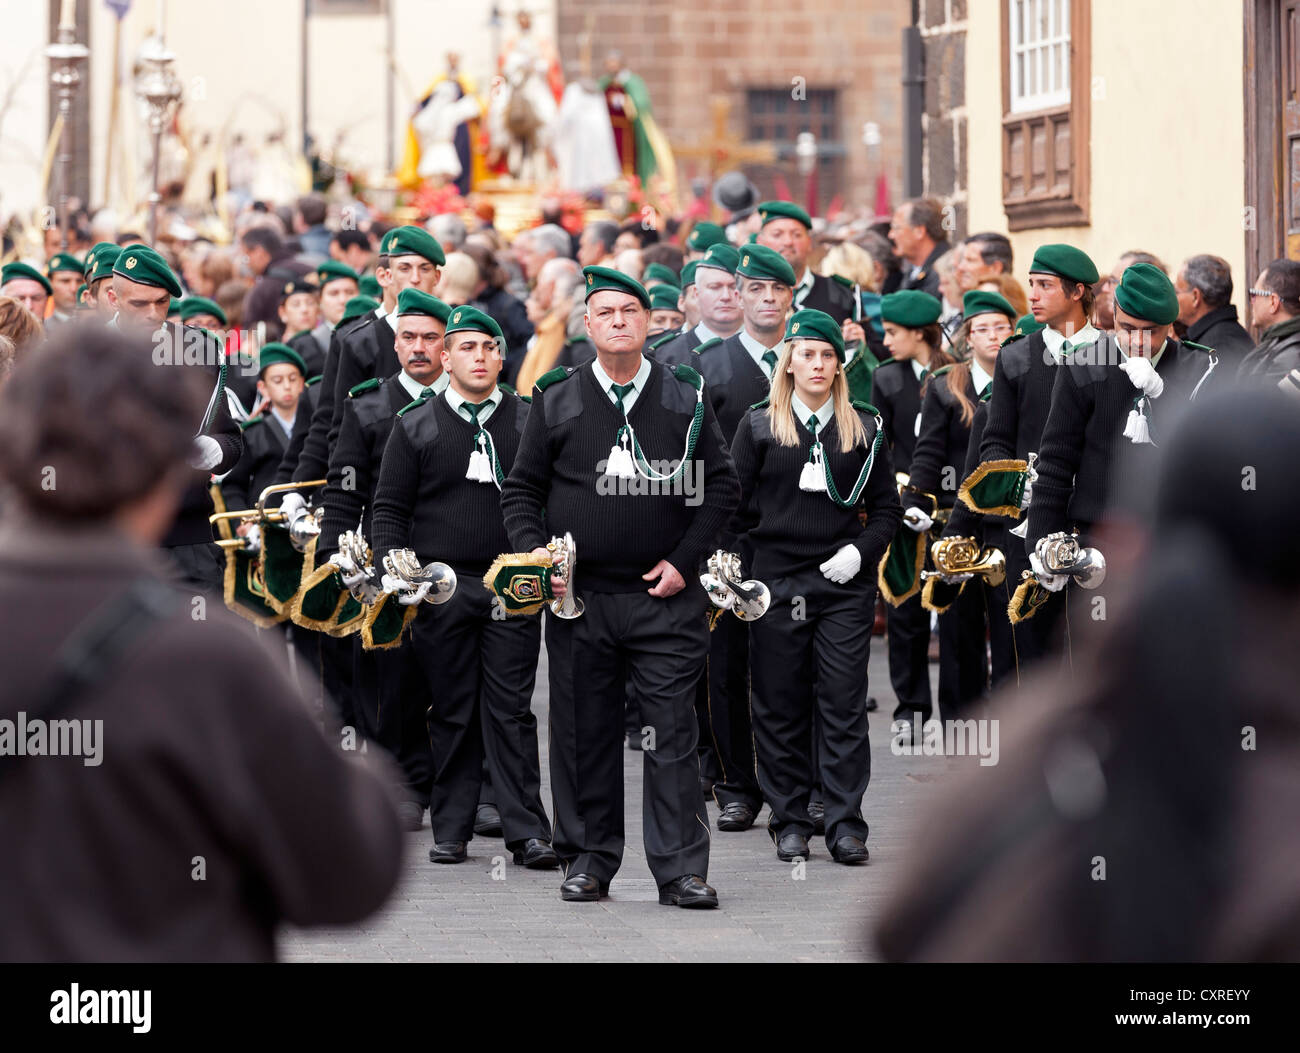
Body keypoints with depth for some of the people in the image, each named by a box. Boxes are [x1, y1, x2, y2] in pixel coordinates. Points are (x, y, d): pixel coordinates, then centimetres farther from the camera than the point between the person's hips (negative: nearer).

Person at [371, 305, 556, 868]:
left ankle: (527, 832, -3)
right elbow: (389, 509, 7)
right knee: (452, 711, 4)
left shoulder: (529, 421, 8)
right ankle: (451, 831, 12)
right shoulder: (414, 426, 8)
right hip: (440, 586, 0)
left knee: (511, 709, -3)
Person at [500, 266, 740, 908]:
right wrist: (533, 551, -5)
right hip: (579, 597, 1)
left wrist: (684, 561, -2)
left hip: (665, 597, -1)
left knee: (673, 733, -4)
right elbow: (520, 489, 11)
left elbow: (721, 487, 7)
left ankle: (681, 870, -2)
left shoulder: (686, 399, 6)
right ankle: (588, 860, 16)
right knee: (583, 734, 5)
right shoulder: (556, 402, 7)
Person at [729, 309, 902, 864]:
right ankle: (790, 821, 11)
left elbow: (886, 507, 11)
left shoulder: (864, 427, 8)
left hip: (844, 584, 0)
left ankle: (845, 823, 0)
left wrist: (861, 550, -5)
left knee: (844, 705, -3)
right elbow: (736, 504, 5)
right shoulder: (759, 424, 5)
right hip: (776, 583, 0)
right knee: (781, 707, 3)